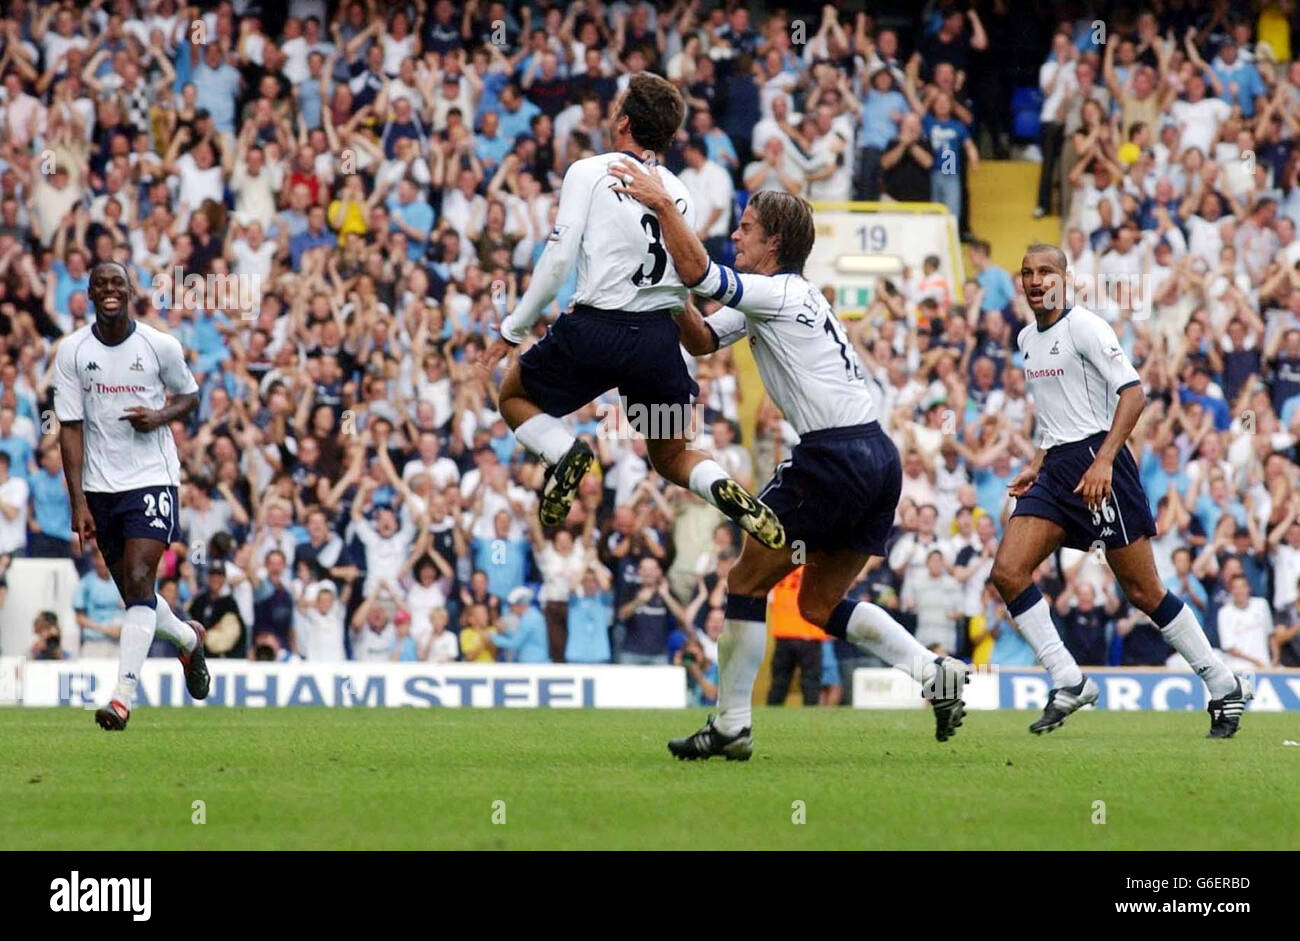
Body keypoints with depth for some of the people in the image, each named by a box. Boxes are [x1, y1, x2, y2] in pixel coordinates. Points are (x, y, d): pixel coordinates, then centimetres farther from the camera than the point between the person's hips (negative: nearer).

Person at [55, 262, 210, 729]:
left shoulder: (161, 346, -3)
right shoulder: (72, 352, -2)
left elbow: (190, 395, 13)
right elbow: (70, 428, -3)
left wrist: (160, 416, -10)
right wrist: (79, 503, -9)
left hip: (152, 479, -3)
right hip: (100, 487, 3)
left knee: (139, 582, -17)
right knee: (132, 592, 11)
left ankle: (122, 696, -20)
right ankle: (188, 638, 42)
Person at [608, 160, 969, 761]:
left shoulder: (781, 294, -9)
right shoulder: (779, 299, 20)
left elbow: (699, 273, -24)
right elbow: (701, 340, 20)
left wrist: (662, 204, -17)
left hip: (832, 457, -10)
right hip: (878, 457, 10)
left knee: (747, 583, 1)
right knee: (820, 605, 15)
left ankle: (730, 727, 3)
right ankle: (935, 673, 1)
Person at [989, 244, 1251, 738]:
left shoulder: (1084, 327, -10)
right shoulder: (1027, 339, 16)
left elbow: (1133, 392, -17)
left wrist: (1103, 460, -25)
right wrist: (1037, 464, 18)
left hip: (1098, 466, -8)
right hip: (1056, 470, 8)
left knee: (1143, 591, -5)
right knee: (1007, 572, -9)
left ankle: (1224, 687, 8)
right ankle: (1068, 683, -5)